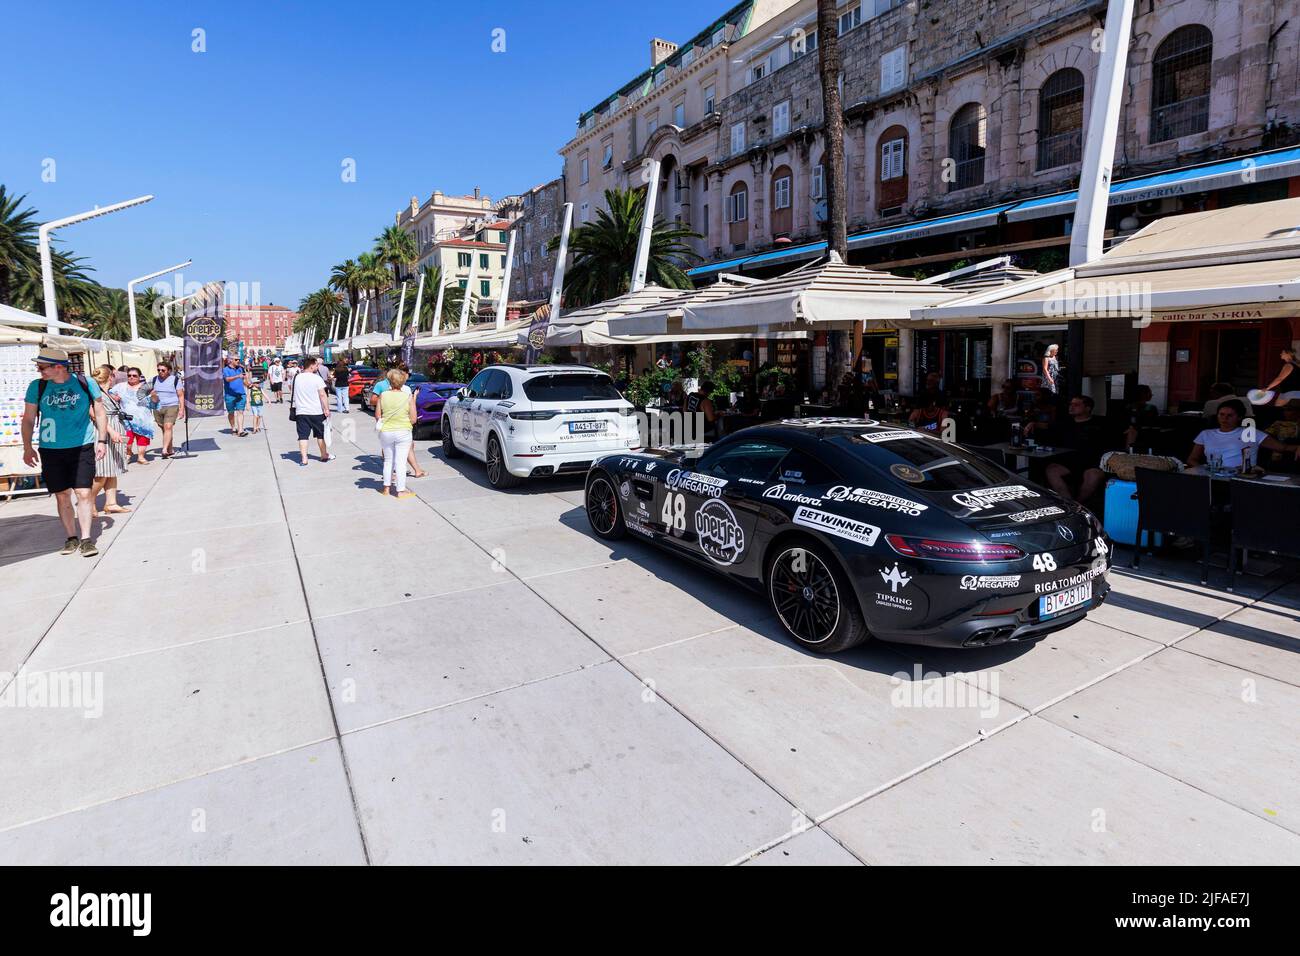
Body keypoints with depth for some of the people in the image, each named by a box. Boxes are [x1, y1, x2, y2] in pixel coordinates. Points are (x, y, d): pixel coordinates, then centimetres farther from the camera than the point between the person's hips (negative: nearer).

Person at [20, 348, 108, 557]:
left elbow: (99, 413, 6)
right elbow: (28, 419, 7)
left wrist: (102, 441, 1)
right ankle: (71, 537, 19)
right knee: (62, 495, 7)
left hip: (83, 447, -2)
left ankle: (86, 539, 1)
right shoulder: (36, 387, 0)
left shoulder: (86, 383, -3)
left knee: (83, 493, -6)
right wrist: (27, 447, 3)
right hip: (51, 451, 2)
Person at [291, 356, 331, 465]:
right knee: (321, 434, 13)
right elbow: (322, 395, -13)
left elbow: (292, 393, 13)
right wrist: (326, 408, -11)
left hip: (301, 412, 3)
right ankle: (324, 455, 24)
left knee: (303, 435, 2)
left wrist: (293, 406, 24)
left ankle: (303, 459, -4)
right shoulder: (316, 378, -10)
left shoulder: (296, 377, 5)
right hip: (317, 411, -3)